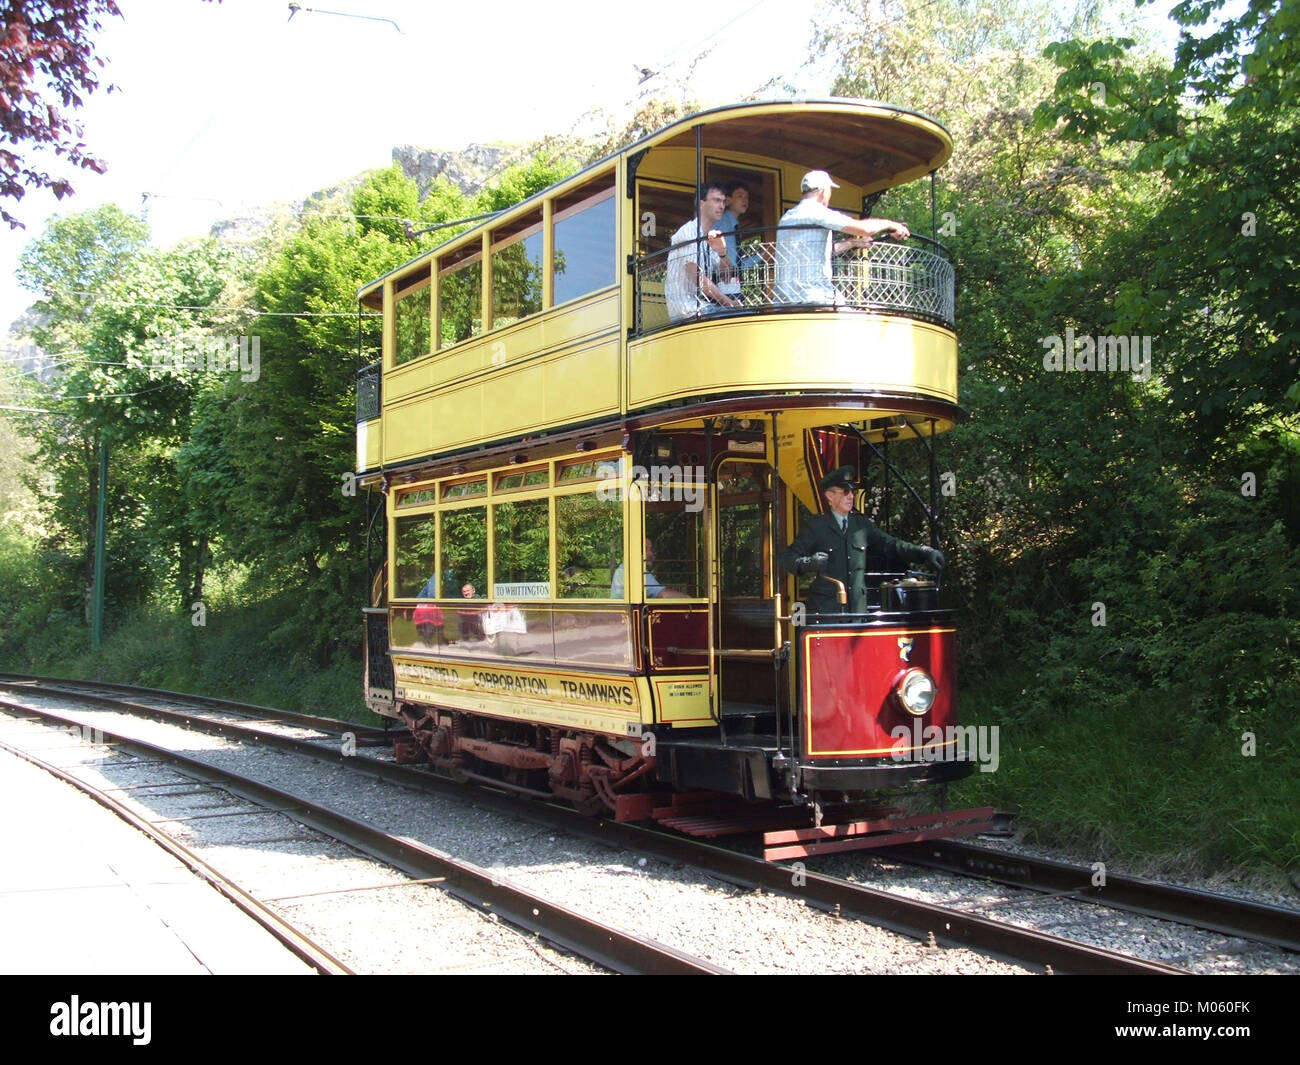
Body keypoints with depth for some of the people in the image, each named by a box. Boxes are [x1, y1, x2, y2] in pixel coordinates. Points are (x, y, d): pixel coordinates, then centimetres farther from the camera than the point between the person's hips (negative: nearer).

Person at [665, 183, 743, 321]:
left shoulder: (712, 237, 16)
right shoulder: (689, 232, -9)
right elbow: (698, 279, -18)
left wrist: (722, 253, -12)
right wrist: (730, 303, -16)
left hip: (702, 306, 8)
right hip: (687, 312, -8)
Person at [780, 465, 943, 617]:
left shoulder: (863, 524, 13)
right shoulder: (815, 526, 1)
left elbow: (890, 544, 10)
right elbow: (788, 558, -4)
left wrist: (925, 552, -5)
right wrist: (809, 563, -26)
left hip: (857, 609, 4)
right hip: (825, 608, -4)